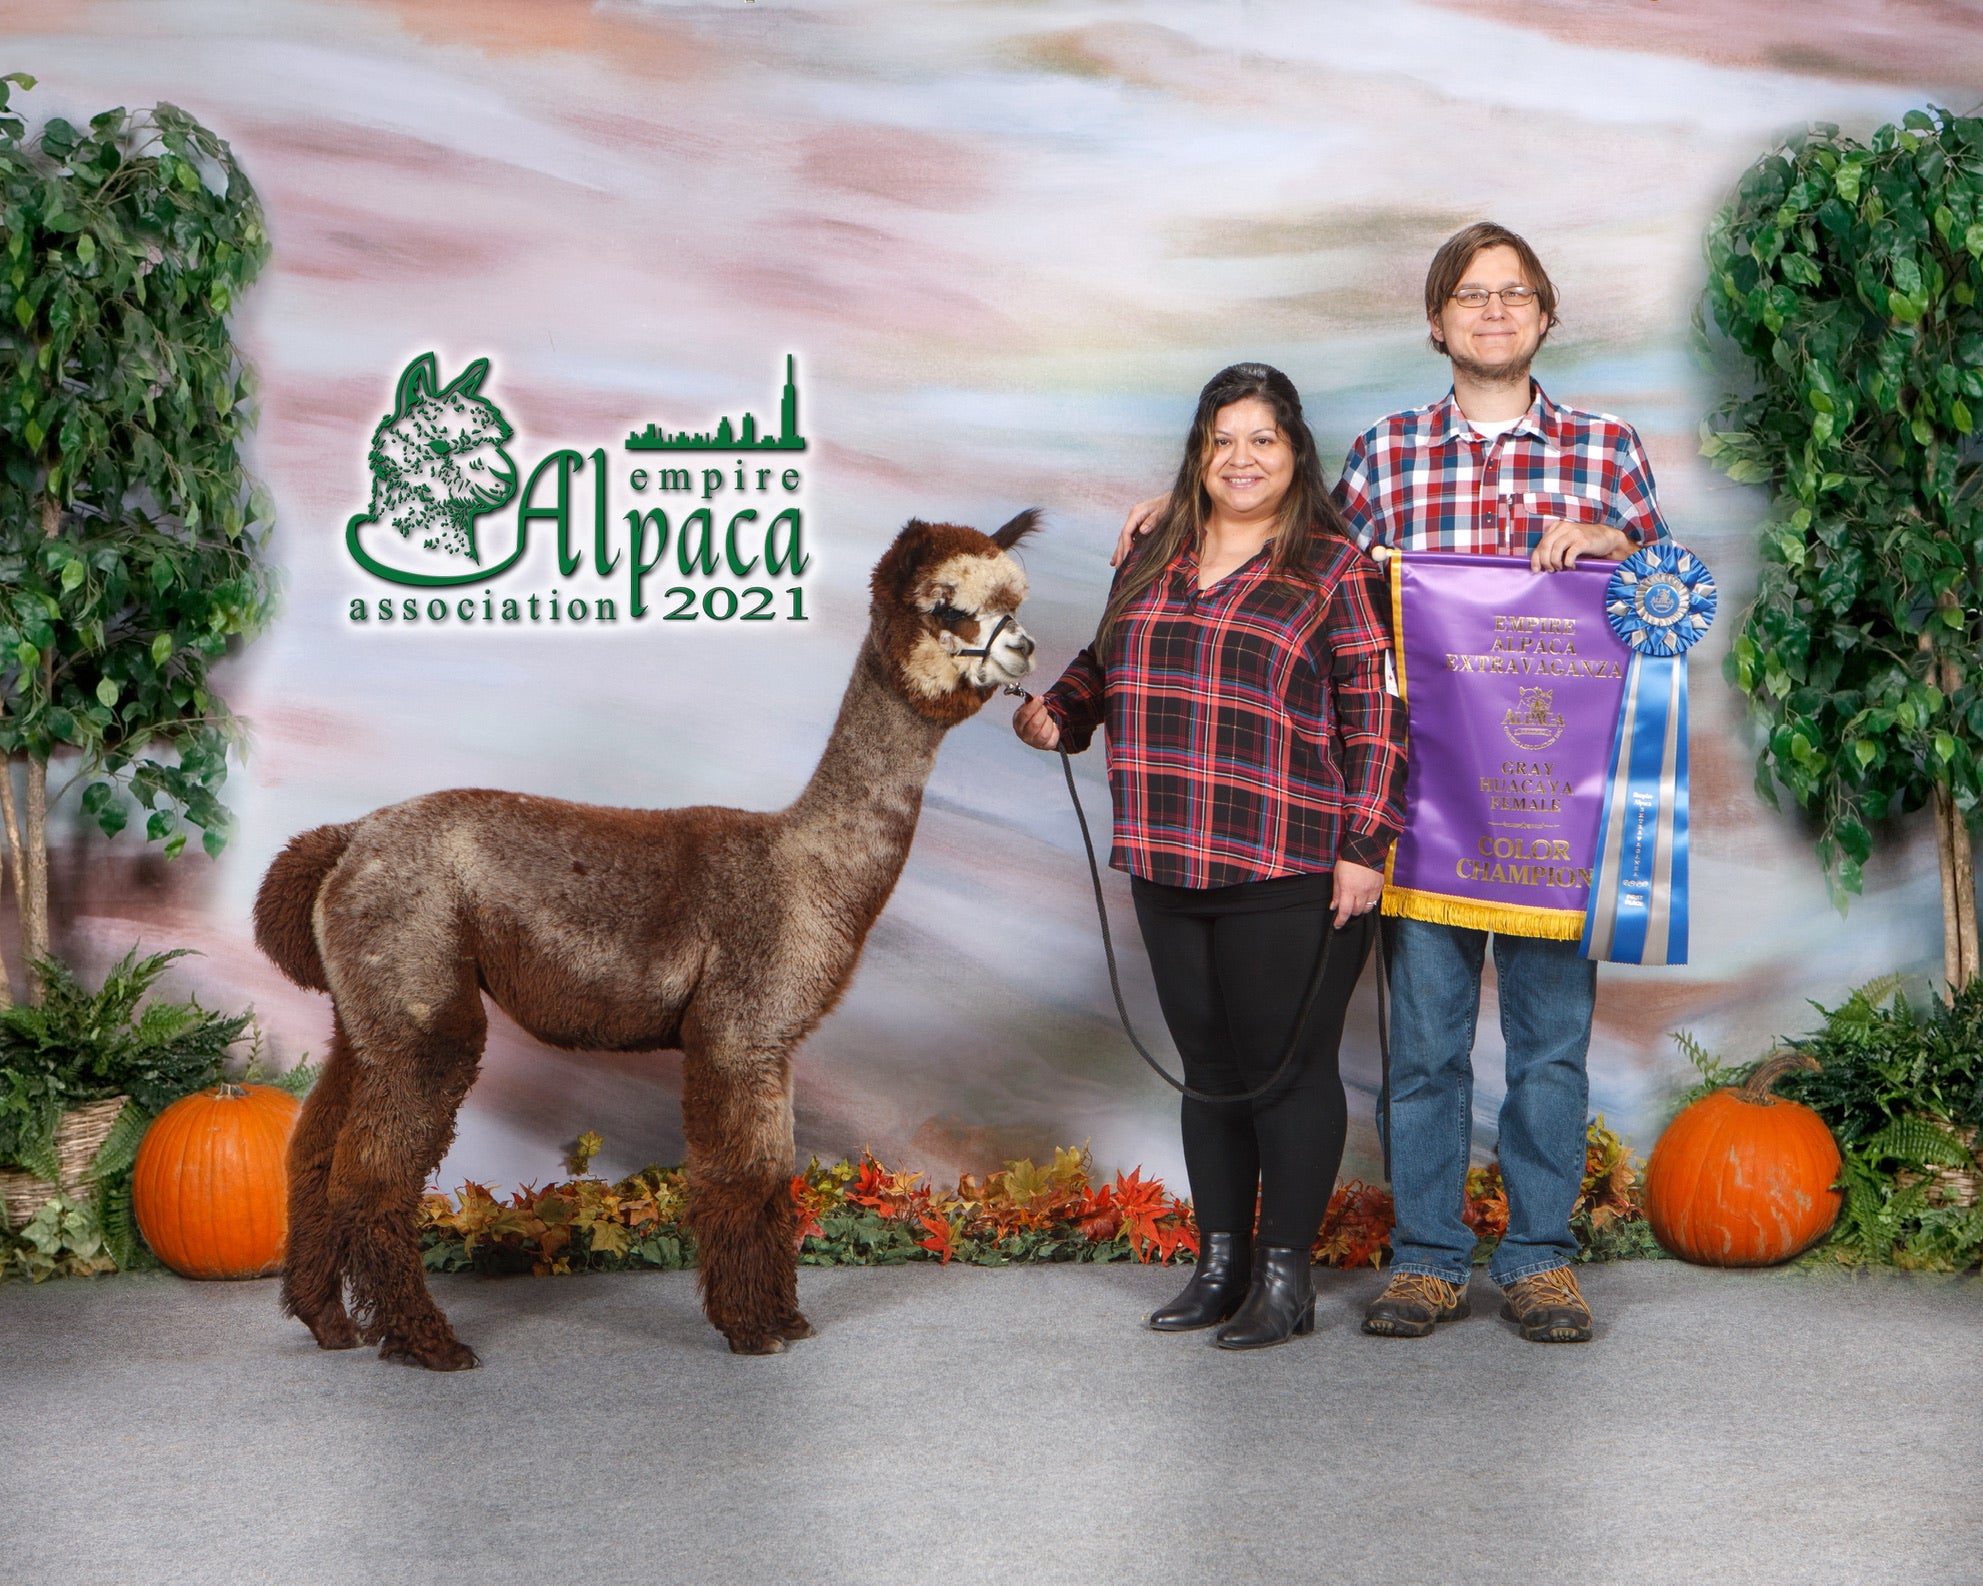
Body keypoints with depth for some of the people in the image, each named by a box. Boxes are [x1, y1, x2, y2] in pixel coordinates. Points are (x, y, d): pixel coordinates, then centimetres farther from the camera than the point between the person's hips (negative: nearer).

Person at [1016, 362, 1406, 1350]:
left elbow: (1376, 718, -6)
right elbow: (1103, 668, 26)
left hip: (1290, 874, -6)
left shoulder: (1334, 571, -3)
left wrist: (1364, 848, -12)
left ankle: (1286, 1278, 11)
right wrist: (1056, 712, 5)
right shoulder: (1152, 564, 13)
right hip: (1170, 870, 6)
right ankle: (1220, 1265, 24)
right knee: (1207, 1066, 13)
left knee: (1287, 1066, 0)